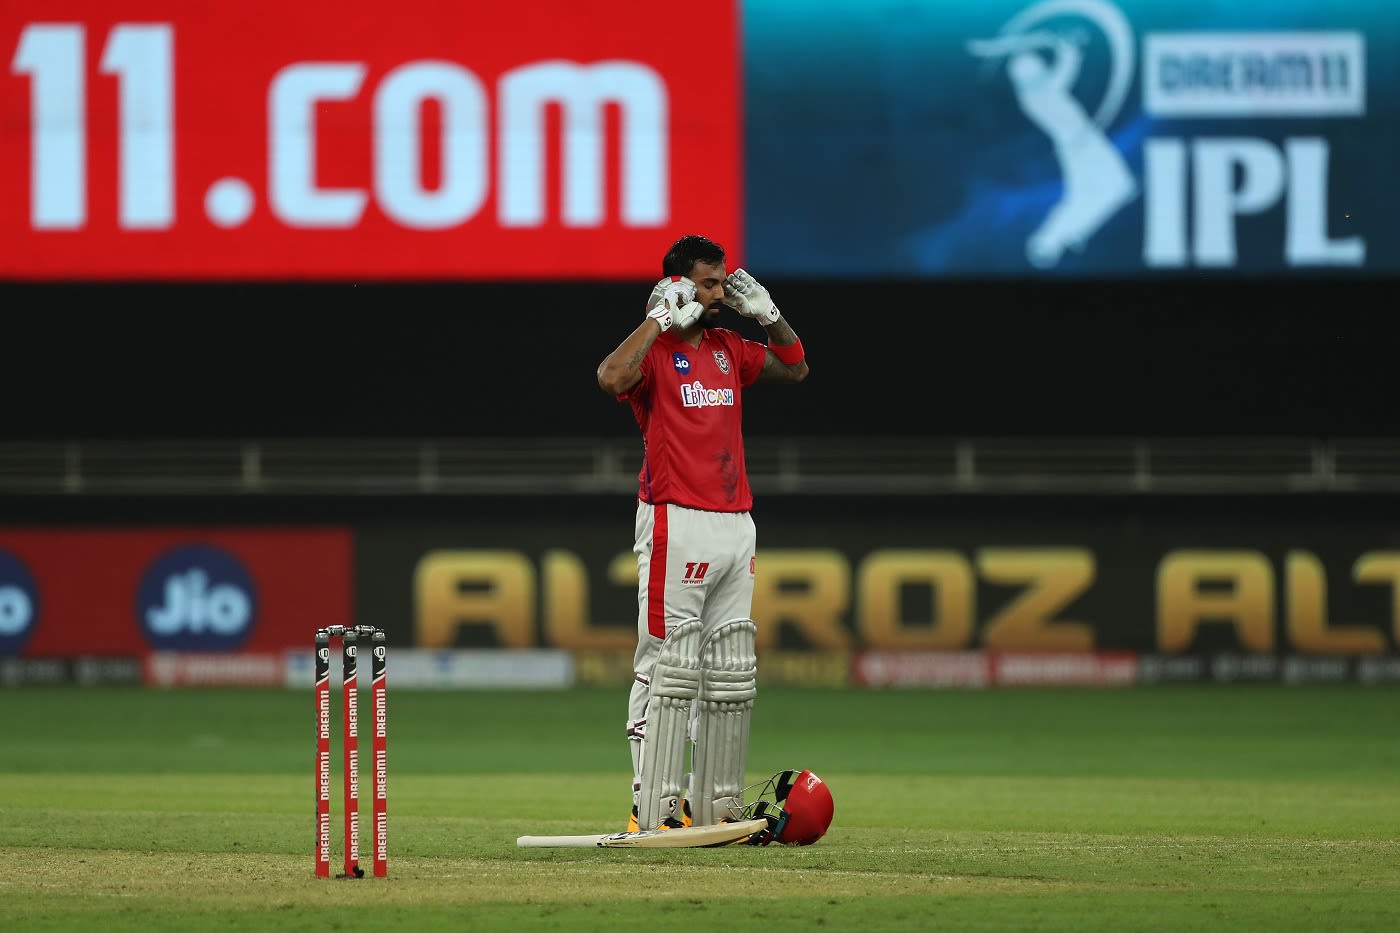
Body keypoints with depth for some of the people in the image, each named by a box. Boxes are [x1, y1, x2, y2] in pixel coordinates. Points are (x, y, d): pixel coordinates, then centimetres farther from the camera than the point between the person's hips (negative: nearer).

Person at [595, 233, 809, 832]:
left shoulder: (729, 350, 16)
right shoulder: (653, 350, -6)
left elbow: (795, 369, 27)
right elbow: (612, 378, -27)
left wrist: (765, 312, 12)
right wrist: (661, 317, -20)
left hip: (735, 525, 8)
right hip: (676, 528, -8)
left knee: (731, 678, 9)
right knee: (667, 669, -10)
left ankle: (713, 805, 14)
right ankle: (654, 809, -10)